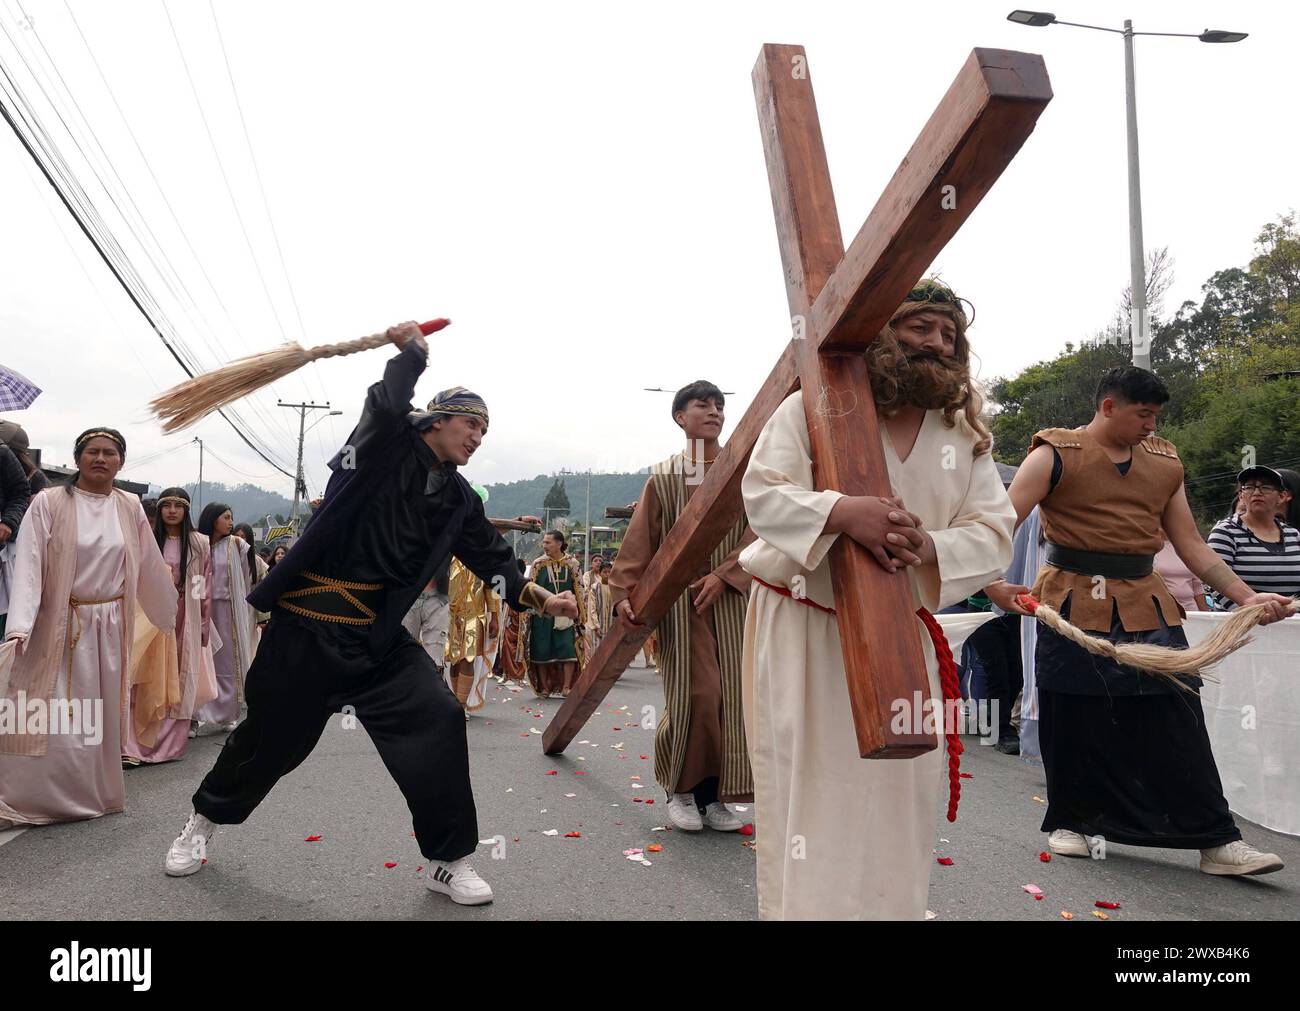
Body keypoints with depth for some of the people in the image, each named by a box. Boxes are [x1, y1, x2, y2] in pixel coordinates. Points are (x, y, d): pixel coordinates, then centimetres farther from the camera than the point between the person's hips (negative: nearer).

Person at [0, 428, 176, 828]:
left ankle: (96, 795, 27)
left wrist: (169, 612, 24)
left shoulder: (130, 507, 4)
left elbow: (150, 568, 15)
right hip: (60, 626, -4)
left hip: (110, 628, 4)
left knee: (101, 717, 12)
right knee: (52, 720, -5)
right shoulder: (49, 502, -7)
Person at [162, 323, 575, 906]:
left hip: (377, 634, 4)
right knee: (273, 731, 11)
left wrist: (537, 598, -4)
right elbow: (386, 404, -29)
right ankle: (205, 819, 44)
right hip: (308, 621, -4)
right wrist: (412, 351, -15)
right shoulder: (386, 445, -8)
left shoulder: (457, 500, 8)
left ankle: (447, 861, 2)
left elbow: (493, 558, 8)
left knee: (437, 720, -13)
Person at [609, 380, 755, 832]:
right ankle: (681, 789, 12)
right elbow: (639, 540, 1)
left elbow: (758, 530, -2)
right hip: (679, 595, -2)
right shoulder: (664, 476, 5)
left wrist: (724, 574, -14)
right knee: (694, 693, -8)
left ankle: (714, 795, 13)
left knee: (730, 694, 0)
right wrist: (624, 591, -9)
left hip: (731, 594, 2)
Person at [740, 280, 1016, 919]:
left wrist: (928, 546, -24)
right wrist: (843, 512, -32)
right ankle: (800, 905, 17)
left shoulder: (967, 437, 5)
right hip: (803, 632, -4)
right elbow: (762, 491, -14)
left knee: (896, 794, 10)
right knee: (806, 793, 0)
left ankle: (892, 906, 29)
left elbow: (994, 534, -1)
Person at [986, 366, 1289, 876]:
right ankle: (1071, 823, 24)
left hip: (1147, 607, 4)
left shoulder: (1165, 463, 11)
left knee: (1179, 724, 2)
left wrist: (1247, 596, 5)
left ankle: (1217, 840, 13)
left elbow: (1191, 546, 15)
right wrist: (994, 586, -29)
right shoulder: (1055, 456, -5)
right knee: (1073, 723, 5)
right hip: (1074, 606, -4)